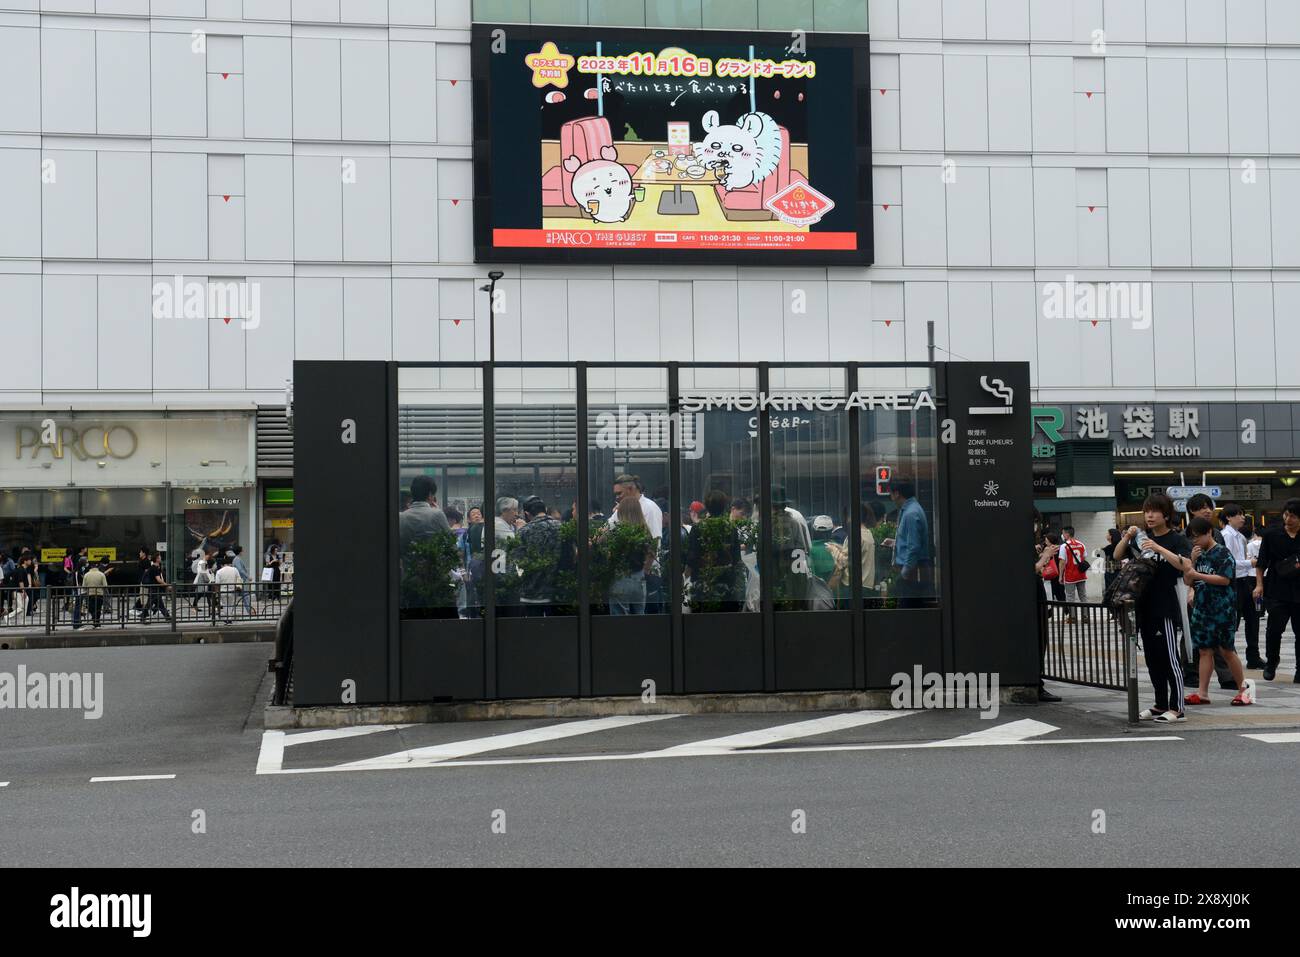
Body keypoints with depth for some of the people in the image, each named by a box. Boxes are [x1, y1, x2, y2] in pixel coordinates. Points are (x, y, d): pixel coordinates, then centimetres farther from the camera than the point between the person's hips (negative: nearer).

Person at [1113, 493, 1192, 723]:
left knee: (1169, 658, -5)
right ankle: (1160, 705, 20)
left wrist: (1159, 549, -29)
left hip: (1165, 607, -7)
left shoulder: (1176, 540, -6)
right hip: (1145, 606, 7)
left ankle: (1177, 709, -1)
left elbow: (1186, 565, -22)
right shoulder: (1143, 538, 13)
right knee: (1152, 659, 12)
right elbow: (1117, 555, 12)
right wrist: (1127, 537, -6)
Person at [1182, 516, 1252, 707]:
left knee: (1226, 649, -1)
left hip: (1222, 609, -6)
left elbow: (1225, 579, -17)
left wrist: (1198, 575, -16)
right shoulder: (1199, 554, 13)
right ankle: (1202, 692, 6)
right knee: (1204, 650, 6)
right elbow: (1188, 581, 11)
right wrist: (1193, 561, -3)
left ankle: (1243, 689, 11)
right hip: (1202, 608, 6)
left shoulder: (1223, 553, -7)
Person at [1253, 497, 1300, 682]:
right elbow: (1261, 563, 8)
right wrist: (1259, 584, -1)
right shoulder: (1271, 535, 5)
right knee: (1274, 628, -7)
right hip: (1277, 591, -1)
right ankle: (1271, 663, 15)